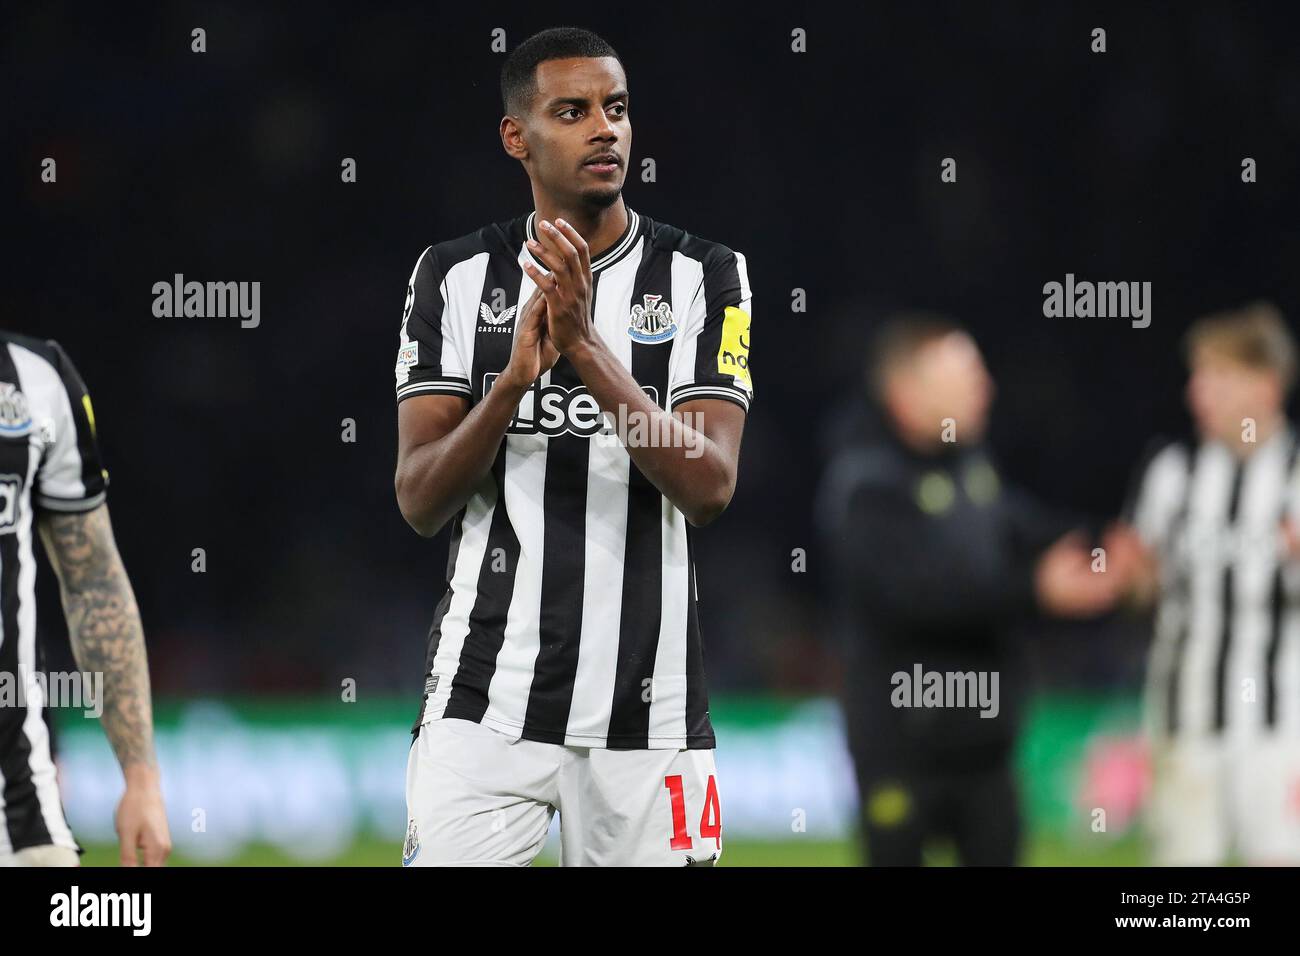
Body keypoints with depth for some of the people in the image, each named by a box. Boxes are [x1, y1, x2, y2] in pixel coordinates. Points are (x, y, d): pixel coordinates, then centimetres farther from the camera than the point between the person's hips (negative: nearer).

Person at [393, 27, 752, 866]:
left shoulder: (702, 278, 1)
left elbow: (709, 489, -11)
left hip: (648, 703, 0)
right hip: (487, 697, 0)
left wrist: (587, 349, -21)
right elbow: (420, 503, -3)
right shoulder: (456, 278, 4)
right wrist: (514, 377, -19)